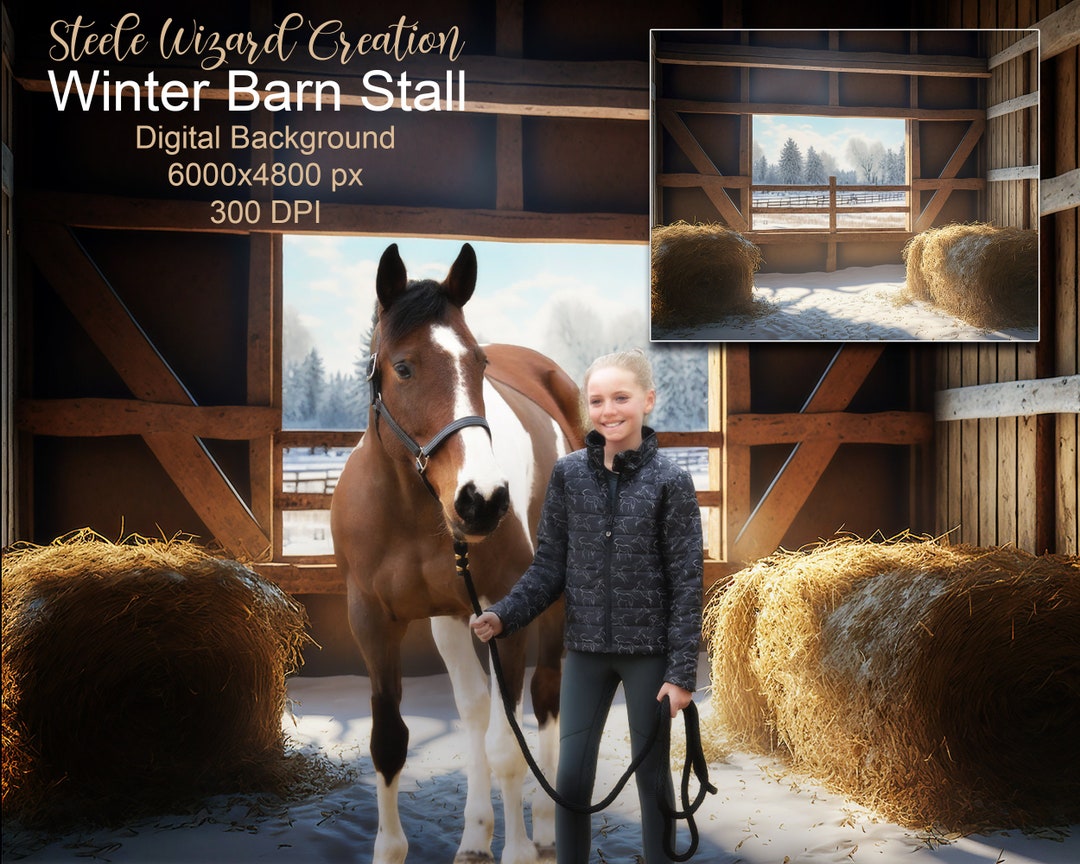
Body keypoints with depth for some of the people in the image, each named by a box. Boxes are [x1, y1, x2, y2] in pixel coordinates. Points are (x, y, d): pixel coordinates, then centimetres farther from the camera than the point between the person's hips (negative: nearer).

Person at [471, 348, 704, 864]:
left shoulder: (670, 482, -8)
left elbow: (687, 583, -7)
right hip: (585, 649, 3)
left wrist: (682, 671, -10)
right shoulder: (569, 474, 0)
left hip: (649, 651, -2)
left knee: (652, 775, 9)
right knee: (570, 778, 5)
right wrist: (503, 616, -11)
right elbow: (549, 566, 4)